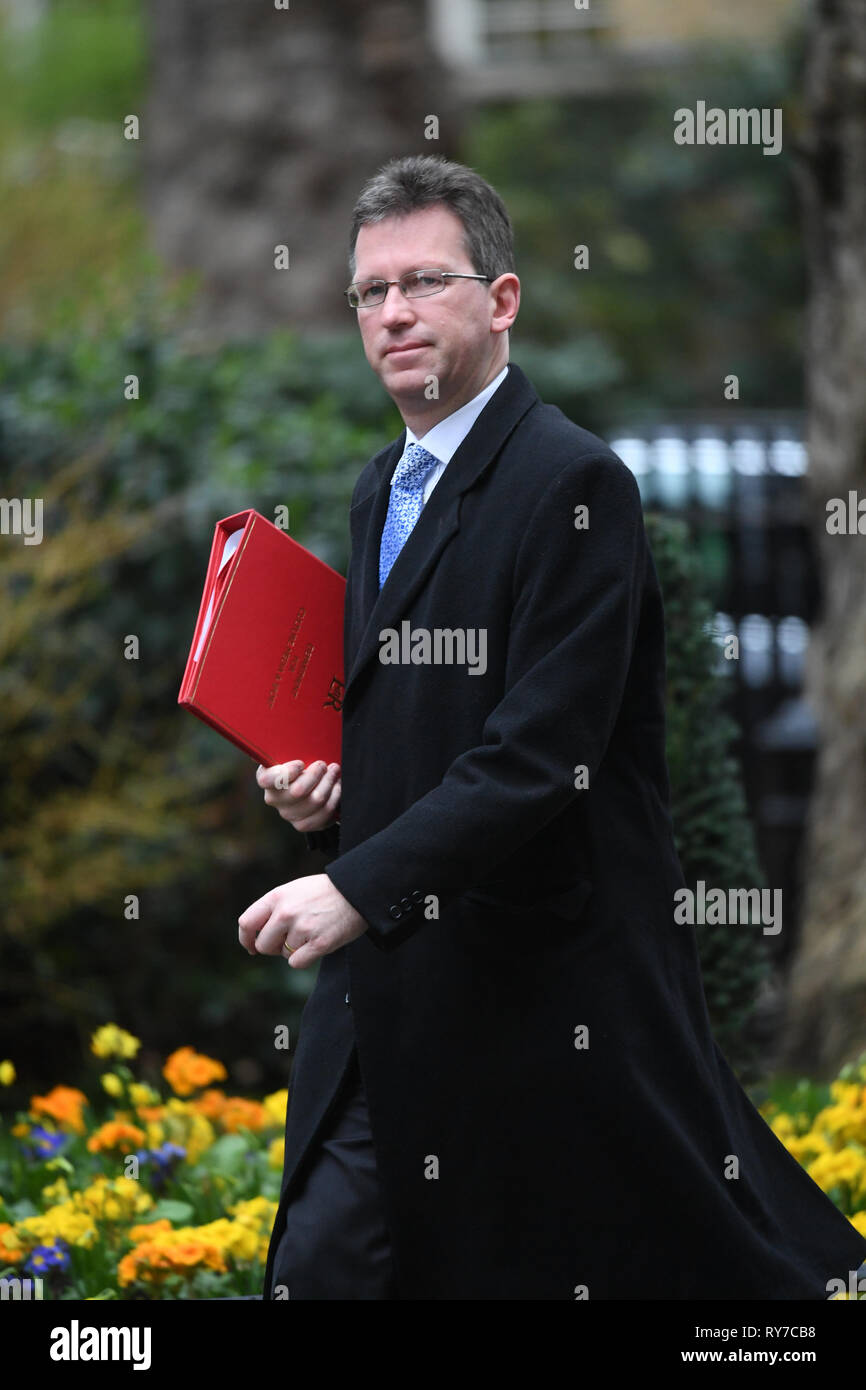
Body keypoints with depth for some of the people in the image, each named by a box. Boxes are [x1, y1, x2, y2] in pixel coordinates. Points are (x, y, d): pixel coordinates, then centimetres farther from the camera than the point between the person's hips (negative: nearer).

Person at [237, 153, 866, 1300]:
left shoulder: (575, 486, -14)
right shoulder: (383, 489, 15)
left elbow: (542, 754, -21)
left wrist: (357, 889, -26)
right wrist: (320, 781, 4)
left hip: (553, 987, -8)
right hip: (392, 986, 8)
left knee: (682, 1253, 3)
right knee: (322, 1264, 5)